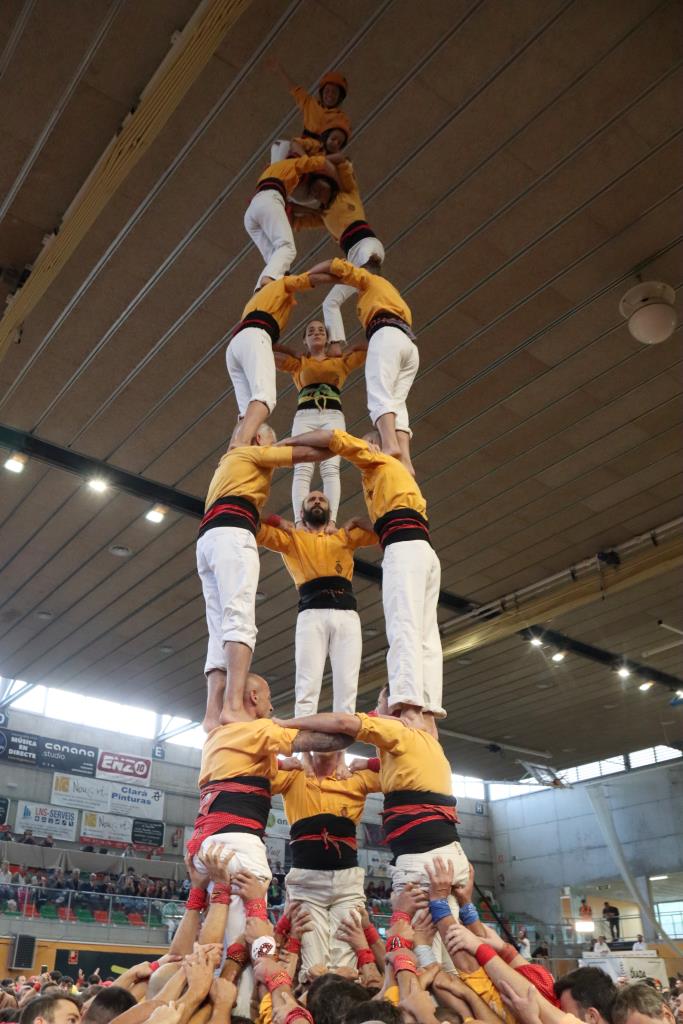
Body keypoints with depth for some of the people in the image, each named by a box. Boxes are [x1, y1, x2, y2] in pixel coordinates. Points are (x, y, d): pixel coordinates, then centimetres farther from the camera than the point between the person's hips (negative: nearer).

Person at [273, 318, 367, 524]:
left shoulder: (341, 362, 28)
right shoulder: (297, 363, 26)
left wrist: (342, 352, 25)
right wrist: (296, 353, 24)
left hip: (333, 416, 0)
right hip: (305, 416, 0)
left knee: (330, 469, -22)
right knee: (302, 470, -21)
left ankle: (331, 521, -37)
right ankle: (299, 522, -35)